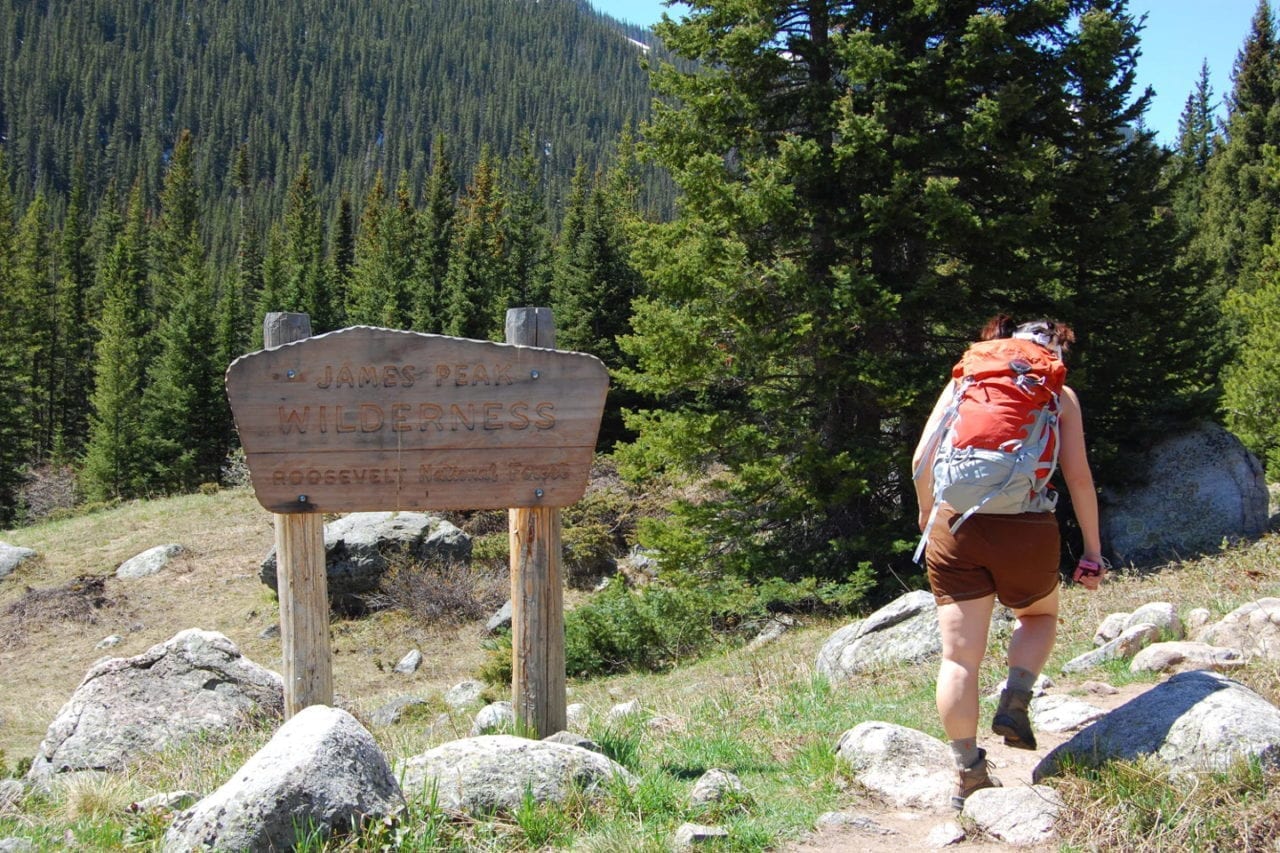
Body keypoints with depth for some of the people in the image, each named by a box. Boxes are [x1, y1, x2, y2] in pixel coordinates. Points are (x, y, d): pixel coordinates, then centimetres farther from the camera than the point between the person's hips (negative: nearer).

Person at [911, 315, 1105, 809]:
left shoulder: (964, 379, 14)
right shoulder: (1059, 395, 11)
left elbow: (922, 460, 8)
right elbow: (1079, 477, 5)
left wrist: (927, 514, 24)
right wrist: (1093, 551, 11)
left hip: (955, 528, 1)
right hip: (1026, 529, -1)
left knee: (959, 656, 7)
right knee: (1040, 615, 29)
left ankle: (968, 774, 10)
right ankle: (1014, 702, 8)